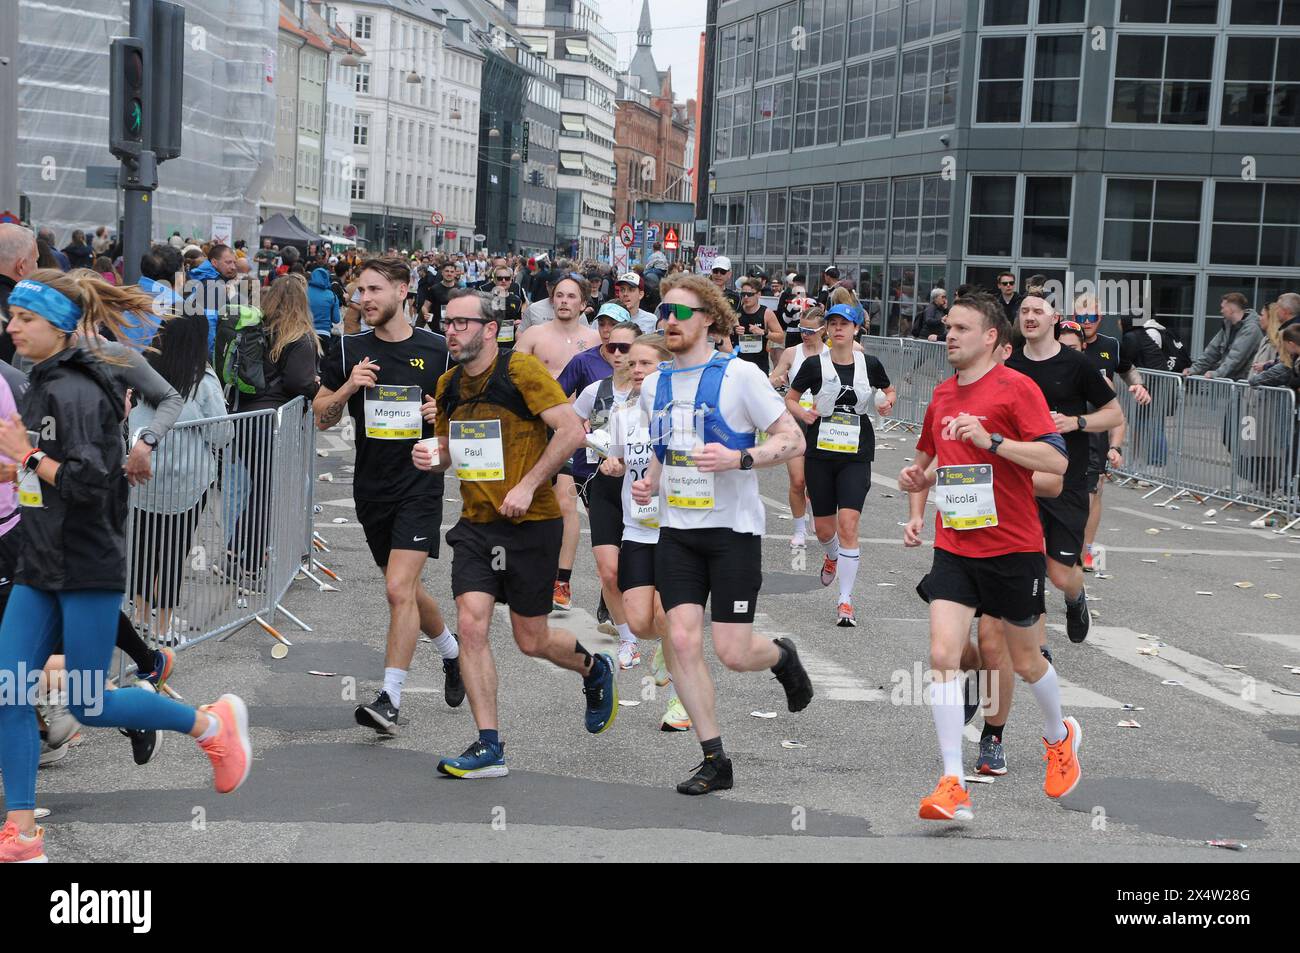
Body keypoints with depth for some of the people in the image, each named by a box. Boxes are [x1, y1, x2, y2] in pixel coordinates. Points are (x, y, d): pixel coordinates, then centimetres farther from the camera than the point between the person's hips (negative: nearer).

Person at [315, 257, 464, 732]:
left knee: (400, 588, -16)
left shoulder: (437, 350, -3)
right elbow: (322, 419, 6)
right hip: (371, 488, 4)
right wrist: (347, 388, -12)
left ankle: (390, 700, -14)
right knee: (407, 590, 17)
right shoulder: (348, 350, 4)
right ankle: (453, 652, 43)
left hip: (420, 484, -4)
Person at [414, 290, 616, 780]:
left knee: (531, 641, 4)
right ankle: (489, 747, -4)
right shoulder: (448, 385, 8)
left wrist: (528, 485, -21)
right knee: (471, 625, -10)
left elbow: (572, 430, -17)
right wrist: (432, 457, -2)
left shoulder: (522, 369, -12)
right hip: (476, 525, 5)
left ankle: (593, 668, 38)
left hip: (531, 524, -5)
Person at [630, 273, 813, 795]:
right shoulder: (654, 385, 10)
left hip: (733, 529, -5)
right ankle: (714, 760, 3)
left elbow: (793, 439, -7)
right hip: (676, 531, 5)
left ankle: (782, 656, 31)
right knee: (683, 641, -7)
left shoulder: (739, 375, -8)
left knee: (733, 653, -6)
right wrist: (649, 483, 6)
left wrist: (739, 458, -22)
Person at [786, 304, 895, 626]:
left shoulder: (870, 364, 2)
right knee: (823, 528, 9)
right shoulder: (815, 364, -2)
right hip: (820, 452, 1)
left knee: (848, 524, -14)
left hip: (856, 454, -1)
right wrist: (802, 413, -14)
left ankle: (846, 601, -8)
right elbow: (789, 399, 7)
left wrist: (887, 402, -2)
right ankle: (833, 557, 48)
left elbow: (889, 391, 20)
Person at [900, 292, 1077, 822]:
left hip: (1013, 548, -4)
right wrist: (916, 513, 13)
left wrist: (991, 440, -25)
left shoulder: (1016, 387, -9)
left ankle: (1059, 735, 43)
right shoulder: (941, 395, 11)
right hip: (953, 549, 4)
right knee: (943, 656, -13)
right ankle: (953, 787, -13)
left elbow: (1057, 459, -17)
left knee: (1026, 660, 12)